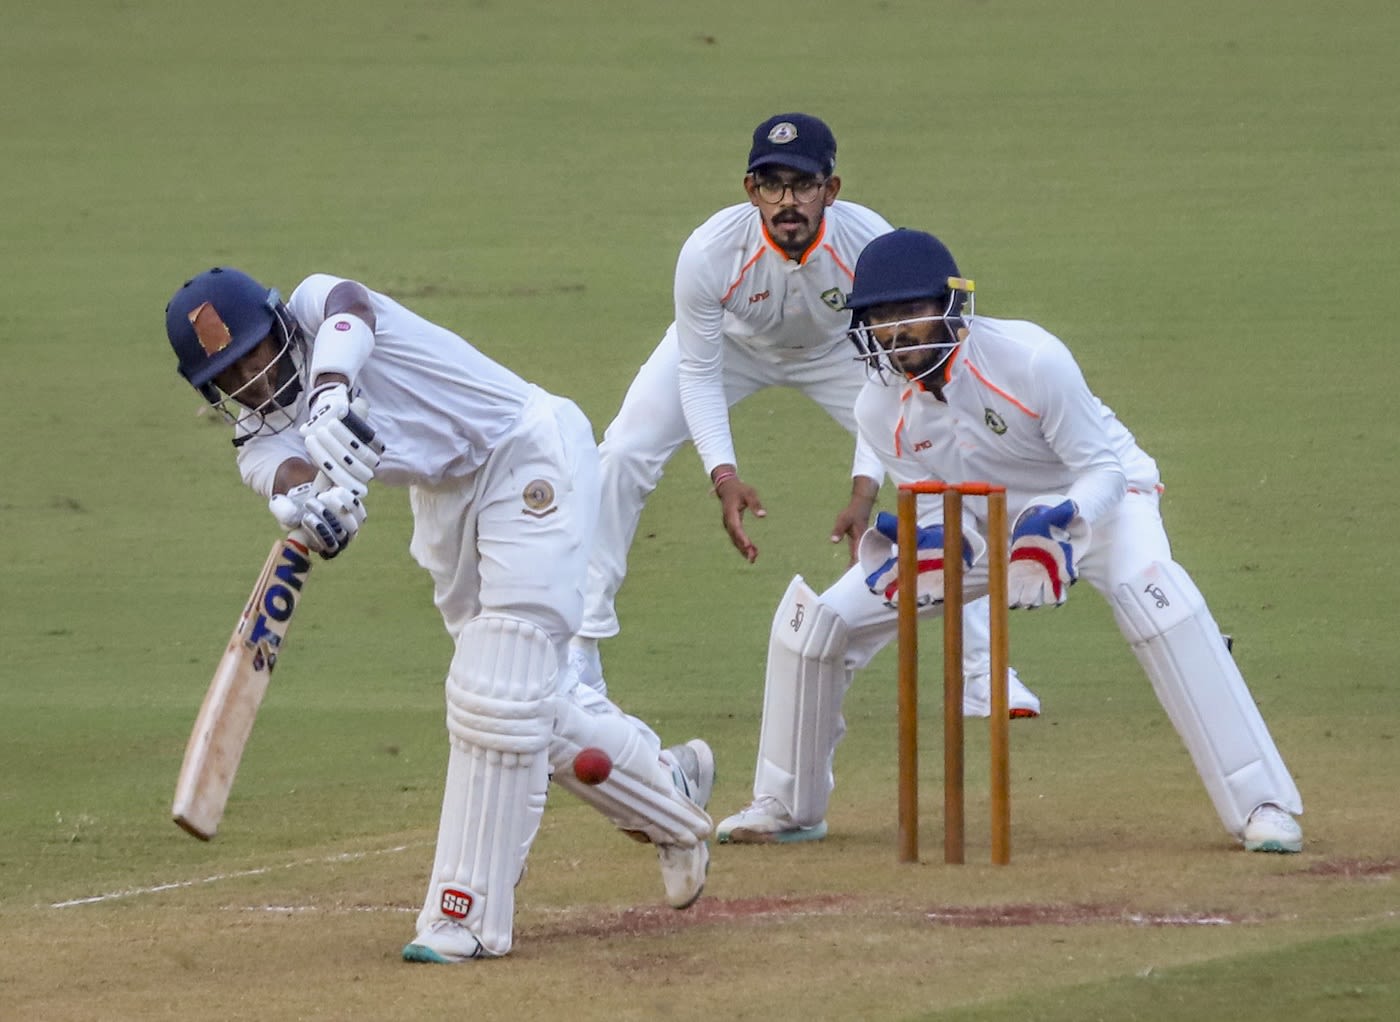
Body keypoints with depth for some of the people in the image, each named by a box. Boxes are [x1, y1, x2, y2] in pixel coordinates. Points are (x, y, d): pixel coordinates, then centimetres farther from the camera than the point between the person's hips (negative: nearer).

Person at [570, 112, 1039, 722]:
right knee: (623, 456, -15)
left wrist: (865, 489, -37)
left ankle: (983, 671, 1)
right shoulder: (709, 252, -37)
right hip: (732, 344, 0)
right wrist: (723, 476, -38)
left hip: (836, 351, 0)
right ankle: (579, 655, -2)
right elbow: (698, 374, -24)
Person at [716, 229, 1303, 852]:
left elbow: (1102, 470, -25)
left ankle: (1260, 804, -35)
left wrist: (1064, 518, -47)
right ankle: (788, 804, 20)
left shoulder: (1030, 361, -32)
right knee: (817, 618, -4)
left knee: (1149, 590, -37)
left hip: (1089, 498, -5)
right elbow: (938, 499, -8)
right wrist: (927, 536, -32)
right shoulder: (880, 410, -17)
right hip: (981, 522, 5)